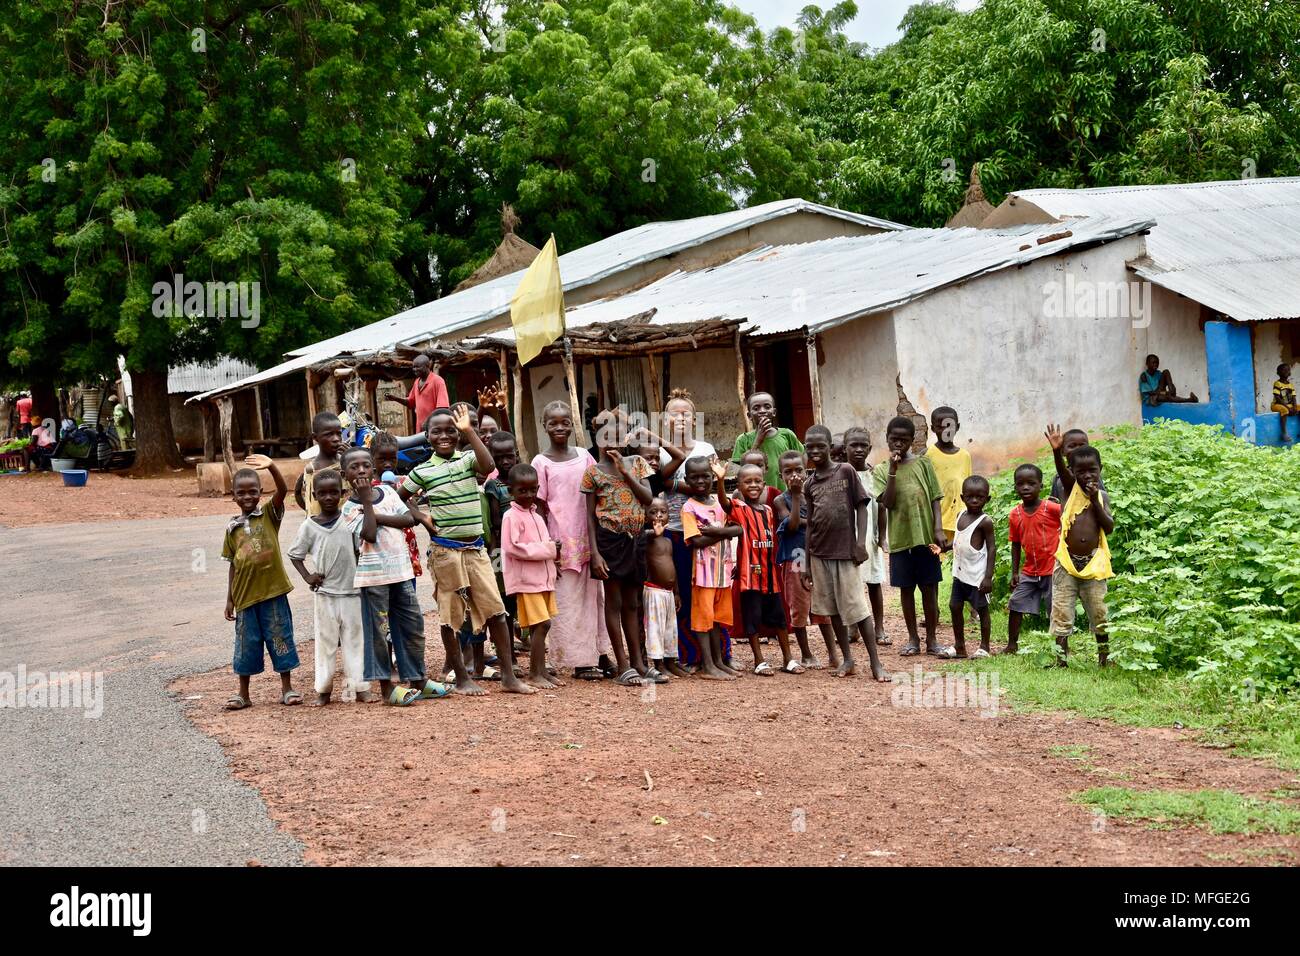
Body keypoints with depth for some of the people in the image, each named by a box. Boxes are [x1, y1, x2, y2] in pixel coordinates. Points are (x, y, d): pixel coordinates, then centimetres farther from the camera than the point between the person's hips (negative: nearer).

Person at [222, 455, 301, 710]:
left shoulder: (269, 515, -1)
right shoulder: (233, 528, 6)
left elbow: (283, 490, -19)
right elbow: (233, 565, 11)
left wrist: (272, 467, -37)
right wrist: (229, 599, 9)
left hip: (273, 591, -2)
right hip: (245, 594, 2)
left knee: (280, 638, 5)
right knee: (246, 644, 9)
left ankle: (287, 688, 17)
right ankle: (243, 694, 19)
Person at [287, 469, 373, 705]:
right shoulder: (309, 526, -1)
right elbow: (295, 554, 8)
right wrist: (307, 577, -4)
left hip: (351, 590, 1)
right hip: (325, 593, 0)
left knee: (354, 640, 5)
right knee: (326, 641, 5)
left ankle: (357, 686, 11)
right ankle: (323, 689, 12)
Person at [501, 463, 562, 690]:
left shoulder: (536, 516, 17)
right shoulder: (511, 516, -9)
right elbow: (512, 547, -19)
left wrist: (553, 550, 0)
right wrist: (545, 550, -15)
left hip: (543, 578, 8)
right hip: (526, 579, -8)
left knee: (539, 627, 10)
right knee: (541, 624, -12)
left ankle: (541, 672, 14)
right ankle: (534, 674, -6)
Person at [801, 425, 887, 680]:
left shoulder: (846, 471, -3)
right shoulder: (809, 484, 7)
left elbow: (861, 506, -3)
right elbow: (809, 524, 10)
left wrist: (861, 542, -12)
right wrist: (807, 563, 9)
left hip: (845, 551, -4)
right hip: (820, 553, 4)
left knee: (857, 607, -5)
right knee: (832, 608, 8)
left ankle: (876, 662, -3)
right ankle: (847, 659, 18)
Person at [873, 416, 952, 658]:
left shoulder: (923, 463, 3)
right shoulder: (881, 470, 3)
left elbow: (935, 498, 1)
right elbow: (888, 503, -10)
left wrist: (938, 529, -9)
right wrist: (893, 470, -15)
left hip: (925, 537, 0)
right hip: (900, 539, 0)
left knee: (929, 588, 4)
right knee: (906, 589, 8)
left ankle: (931, 640, 12)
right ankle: (913, 639, 17)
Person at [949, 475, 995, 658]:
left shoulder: (985, 521, -14)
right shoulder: (961, 515, 6)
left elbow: (992, 548, -14)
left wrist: (988, 576, -18)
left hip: (977, 575, -7)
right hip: (960, 573, 7)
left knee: (982, 609, 3)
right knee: (955, 606, 10)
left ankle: (984, 647, 13)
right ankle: (959, 647, 20)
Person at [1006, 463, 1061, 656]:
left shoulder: (1051, 508, -12)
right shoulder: (1015, 515, 2)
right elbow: (1016, 545, 9)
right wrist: (1014, 572, 8)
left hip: (1052, 569, -5)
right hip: (1029, 571, 5)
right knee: (1015, 605, 5)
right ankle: (1012, 644, 19)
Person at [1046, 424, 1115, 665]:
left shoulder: (1102, 496, 6)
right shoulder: (1071, 488, 0)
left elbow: (1109, 527, -4)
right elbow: (1062, 471, -22)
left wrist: (1095, 501, -13)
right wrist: (1056, 451, -42)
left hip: (1093, 563, 1)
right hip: (1067, 563, -1)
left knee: (1099, 613, 8)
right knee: (1061, 612, -1)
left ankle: (1104, 657, 23)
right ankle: (1061, 658, 5)